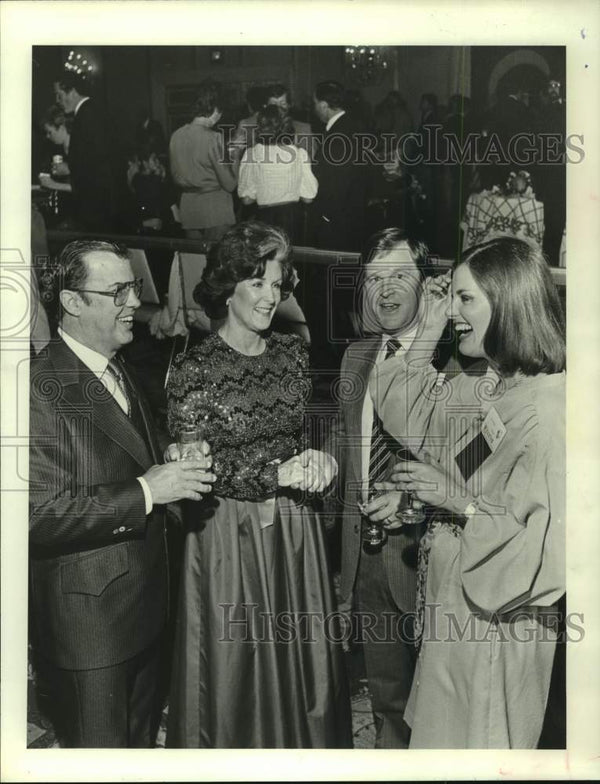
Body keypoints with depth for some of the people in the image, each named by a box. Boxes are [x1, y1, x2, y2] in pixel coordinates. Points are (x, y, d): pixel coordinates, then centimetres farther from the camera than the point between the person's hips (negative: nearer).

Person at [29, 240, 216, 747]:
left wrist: (174, 473, 2)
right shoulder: (42, 390, -20)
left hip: (145, 606, 9)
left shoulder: (121, 373, 10)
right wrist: (146, 492, -26)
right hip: (87, 622, -8)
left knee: (143, 738, 24)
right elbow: (40, 515, -26)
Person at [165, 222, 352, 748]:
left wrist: (317, 460, -10)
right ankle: (236, 748, 35)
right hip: (227, 533, -4)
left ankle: (303, 745, 39)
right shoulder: (193, 369, -11)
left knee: (302, 658, 16)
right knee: (237, 666, 10)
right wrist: (277, 473, -19)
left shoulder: (293, 352, 3)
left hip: (296, 529, 4)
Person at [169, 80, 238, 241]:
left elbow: (175, 177, 13)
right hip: (215, 211, -6)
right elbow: (229, 183, -10)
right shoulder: (213, 139, -15)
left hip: (188, 208, 6)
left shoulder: (176, 136, 3)